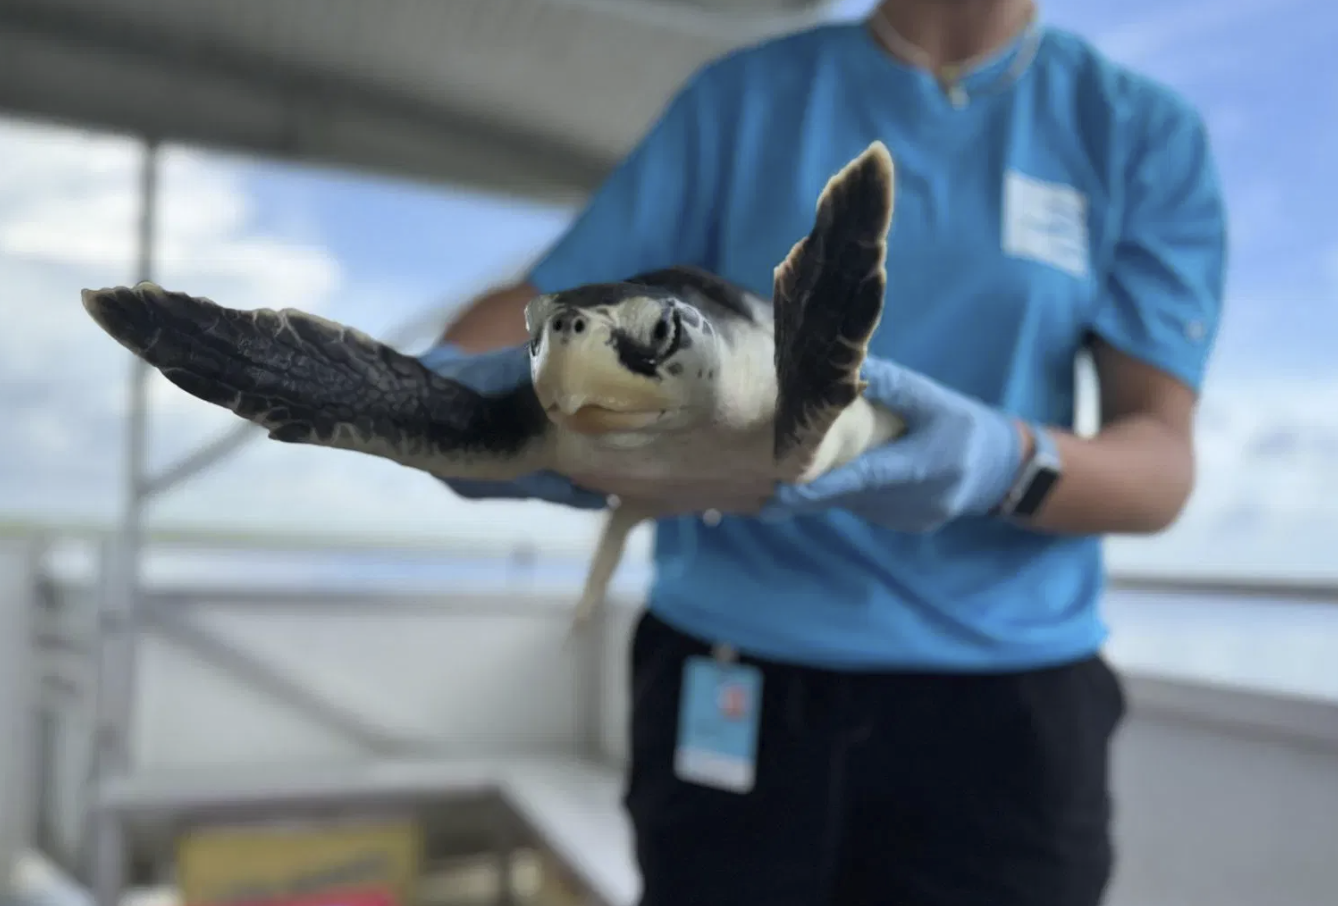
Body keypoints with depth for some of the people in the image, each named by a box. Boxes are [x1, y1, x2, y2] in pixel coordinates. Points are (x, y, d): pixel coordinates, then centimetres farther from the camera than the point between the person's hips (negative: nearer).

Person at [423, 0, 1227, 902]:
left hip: (1001, 702, 0)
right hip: (728, 688, 1)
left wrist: (1010, 463, -28)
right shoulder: (741, 97, 5)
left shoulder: (1145, 131, 2)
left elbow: (1164, 464, -6)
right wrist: (445, 381, -21)